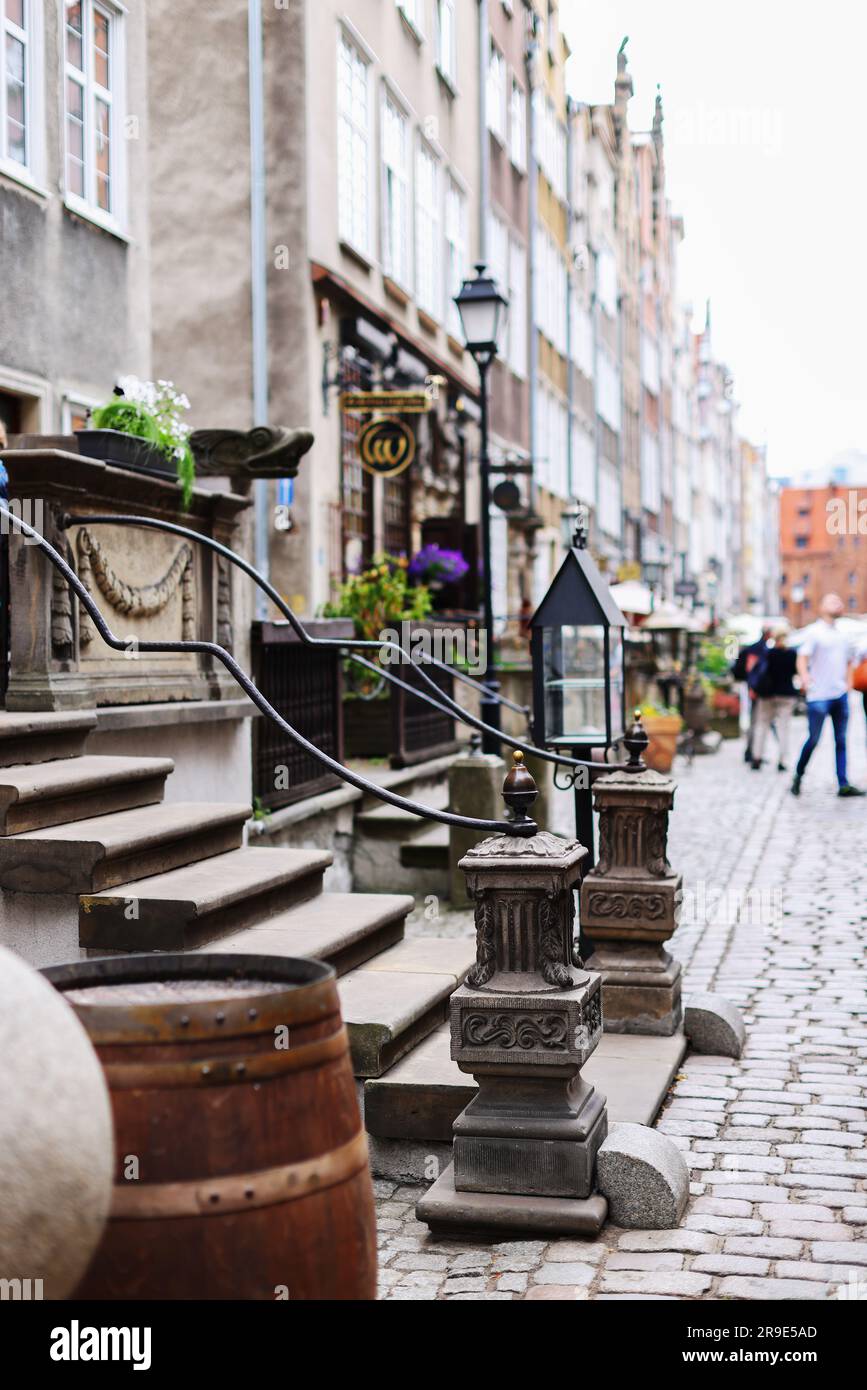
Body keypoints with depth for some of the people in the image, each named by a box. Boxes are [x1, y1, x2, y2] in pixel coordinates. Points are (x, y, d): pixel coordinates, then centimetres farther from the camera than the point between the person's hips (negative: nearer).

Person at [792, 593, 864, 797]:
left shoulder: (842, 635, 16)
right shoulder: (814, 631, -3)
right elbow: (802, 657, -12)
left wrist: (847, 682, 15)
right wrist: (805, 678, -28)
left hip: (840, 694, 6)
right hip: (819, 695, -6)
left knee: (841, 740, 3)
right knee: (814, 739, -3)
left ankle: (843, 785, 2)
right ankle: (798, 776, 16)